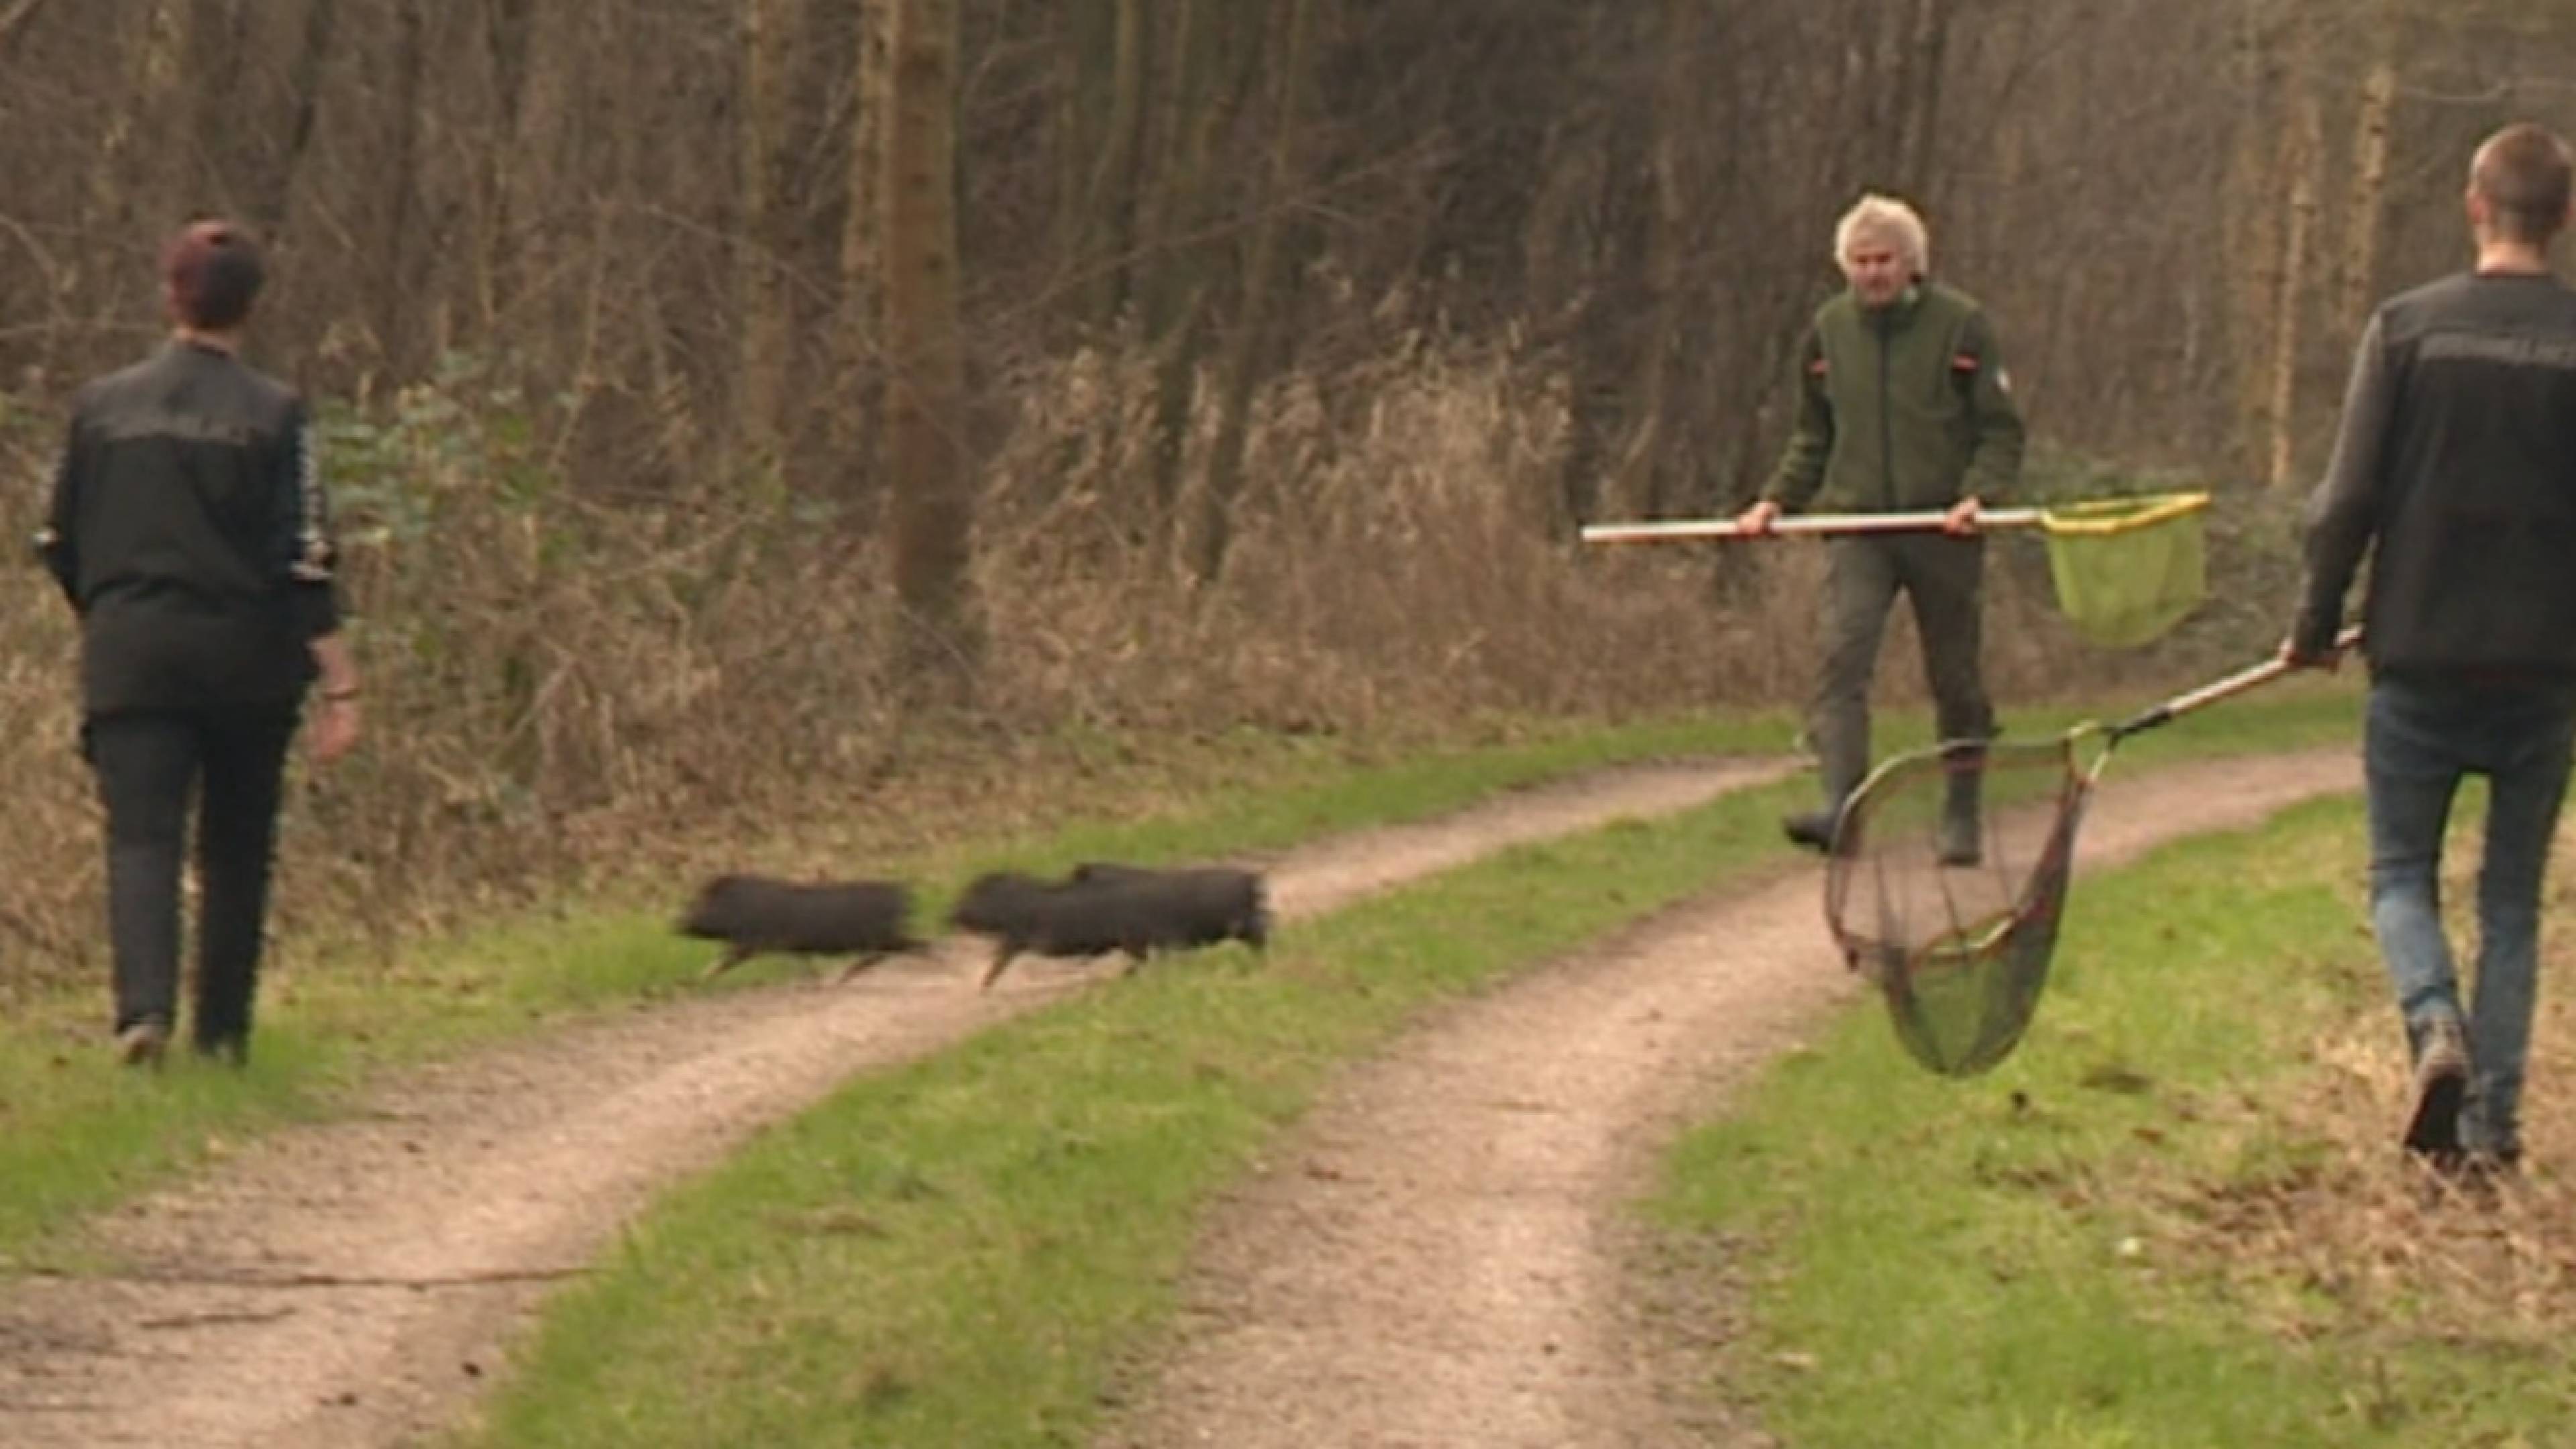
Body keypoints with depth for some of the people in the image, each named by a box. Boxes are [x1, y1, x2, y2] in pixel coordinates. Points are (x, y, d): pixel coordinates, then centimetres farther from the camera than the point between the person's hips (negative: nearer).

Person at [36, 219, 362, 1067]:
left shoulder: (104, 407, 4)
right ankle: (222, 1031, 18)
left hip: (130, 654, 1)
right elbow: (306, 562, -10)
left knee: (142, 837, -7)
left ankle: (145, 1005, -30)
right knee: (236, 853, 13)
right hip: (247, 660, 0)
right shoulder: (274, 416, -4)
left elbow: (61, 548, 11)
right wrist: (340, 683, -8)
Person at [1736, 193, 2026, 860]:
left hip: (1942, 531, -2)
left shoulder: (1961, 324, -1)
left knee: (1955, 677, 7)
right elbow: (1813, 437, 20)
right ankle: (1841, 805, -27)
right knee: (1843, 658, -18)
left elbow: (2002, 431, 1)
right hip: (1858, 528, 2)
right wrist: (1777, 499, 6)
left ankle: (1962, 819, 21)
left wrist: (1978, 494, -16)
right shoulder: (1828, 330, 9)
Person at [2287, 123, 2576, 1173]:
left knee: (2401, 873, 12)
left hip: (2420, 656, -1)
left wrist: (2316, 626, 6)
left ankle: (2436, 1025, -16)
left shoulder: (2408, 329, -4)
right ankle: (2491, 1119, 6)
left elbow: (2348, 497, -5)